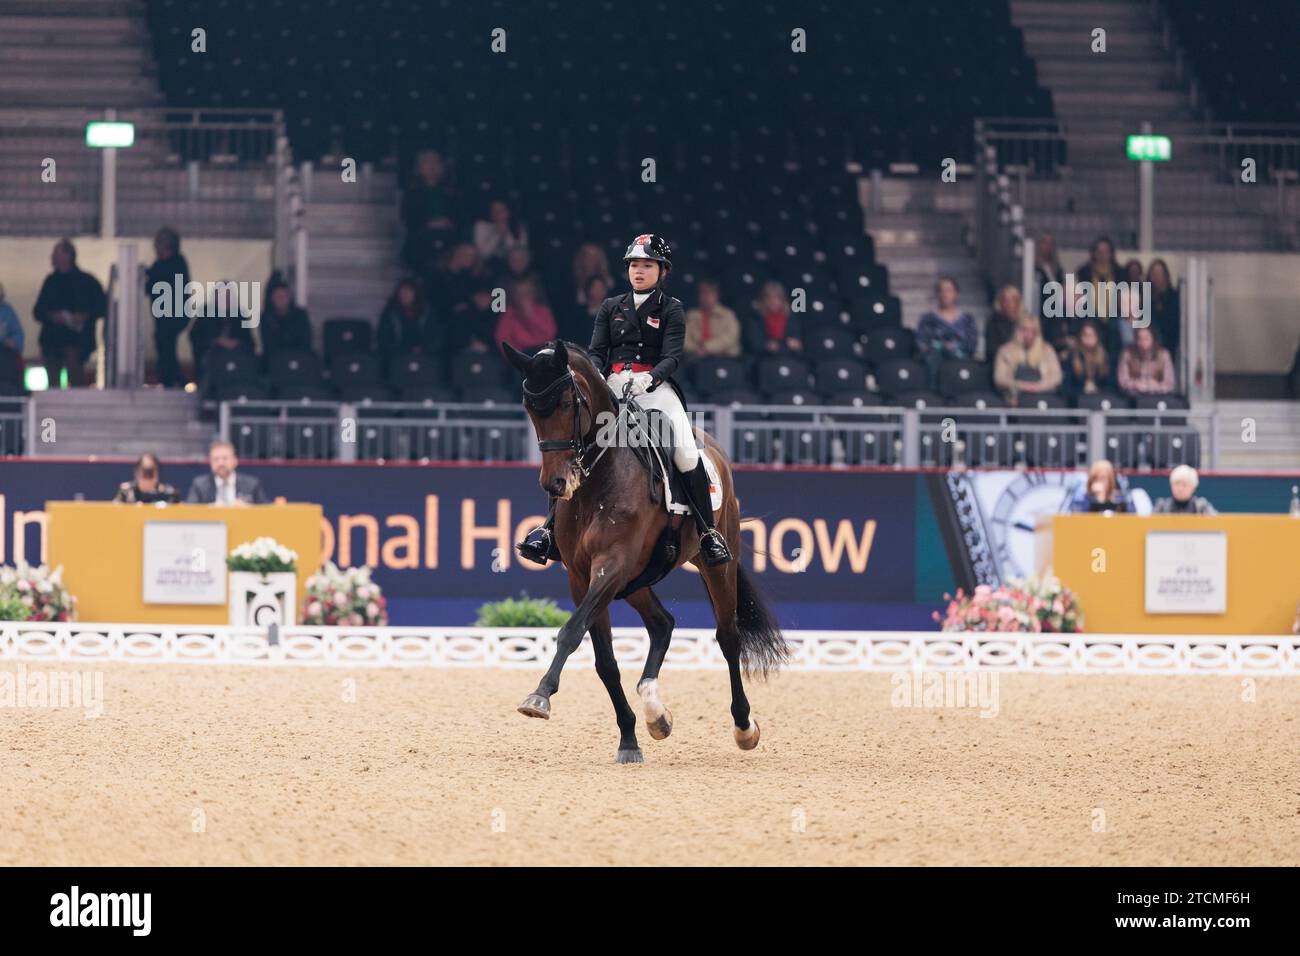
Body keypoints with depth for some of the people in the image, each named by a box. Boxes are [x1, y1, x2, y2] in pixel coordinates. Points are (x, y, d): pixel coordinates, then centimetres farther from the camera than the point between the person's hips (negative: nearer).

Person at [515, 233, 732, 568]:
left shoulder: (671, 310, 7)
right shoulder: (611, 308, 18)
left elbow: (672, 357, -4)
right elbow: (596, 351, 10)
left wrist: (649, 379, -25)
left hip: (656, 387, -3)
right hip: (612, 386, 3)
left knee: (686, 452, -22)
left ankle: (709, 533, -11)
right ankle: (550, 530, -13)